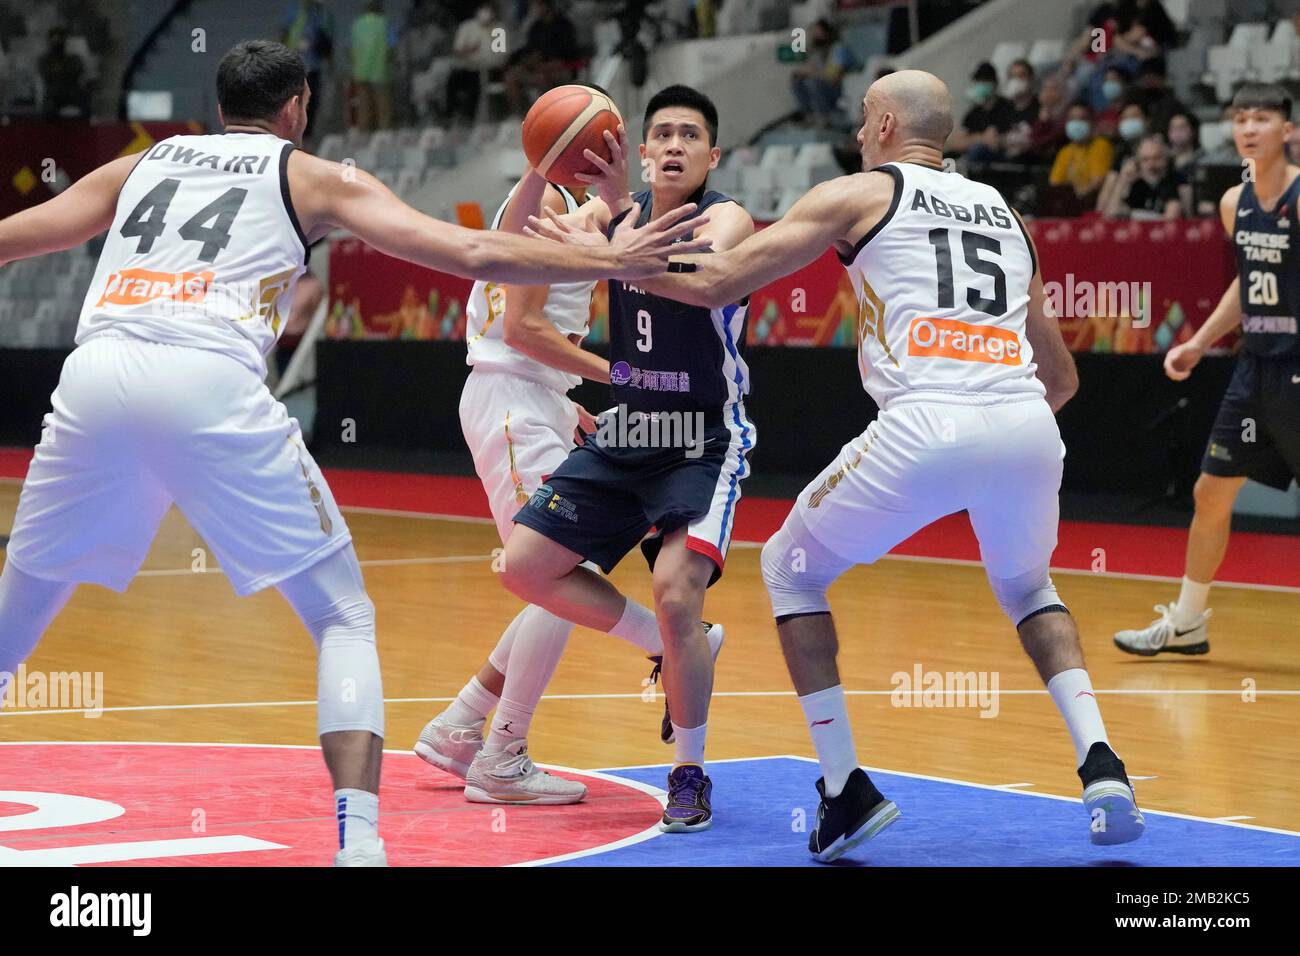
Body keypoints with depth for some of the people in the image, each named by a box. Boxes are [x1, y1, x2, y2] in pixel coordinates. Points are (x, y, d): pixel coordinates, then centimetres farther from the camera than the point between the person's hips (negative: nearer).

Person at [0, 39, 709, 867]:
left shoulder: (138, 166, 29)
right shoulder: (313, 178, 19)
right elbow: (472, 254, 11)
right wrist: (613, 262, 19)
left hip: (95, 373, 4)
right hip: (211, 386, -3)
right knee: (345, 619, 8)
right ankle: (359, 840, -9)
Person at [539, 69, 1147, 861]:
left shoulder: (859, 193, 13)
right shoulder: (1003, 213, 27)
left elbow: (717, 283, 7)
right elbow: (1061, 377, 28)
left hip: (928, 423, -5)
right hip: (1029, 428, 5)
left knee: (792, 567, 19)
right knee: (1027, 586, 34)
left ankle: (846, 791, 12)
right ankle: (1101, 765, 13)